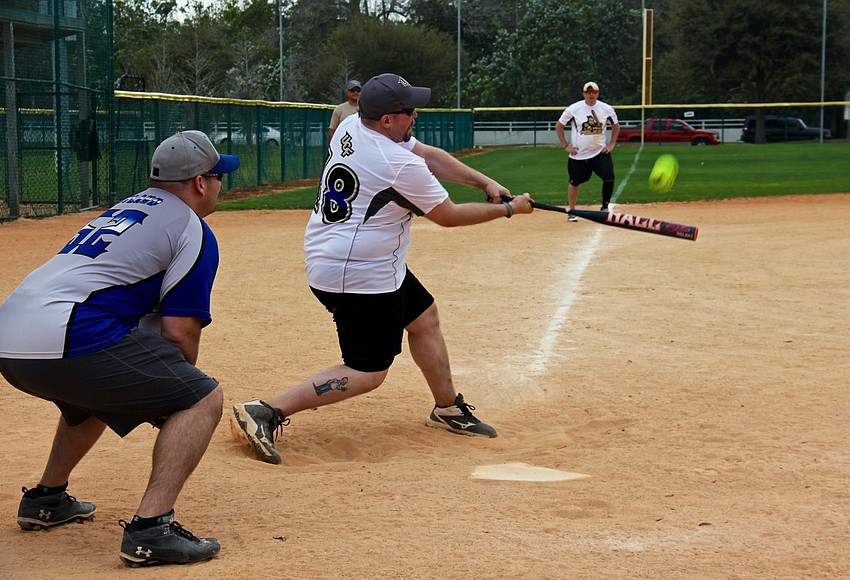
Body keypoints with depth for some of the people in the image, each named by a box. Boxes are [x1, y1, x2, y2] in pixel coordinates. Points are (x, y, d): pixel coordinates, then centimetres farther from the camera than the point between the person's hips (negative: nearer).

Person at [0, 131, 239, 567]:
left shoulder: (125, 209, 28)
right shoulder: (193, 231, 3)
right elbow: (179, 331, -5)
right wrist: (180, 382, 15)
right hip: (67, 342, -9)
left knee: (96, 389, 38)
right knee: (202, 399, -3)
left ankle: (45, 498, 39)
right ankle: (149, 528, -15)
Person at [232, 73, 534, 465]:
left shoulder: (351, 127, 2)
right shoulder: (400, 166, -24)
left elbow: (428, 154, 11)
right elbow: (449, 216, -11)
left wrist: (485, 182, 7)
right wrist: (508, 209, 2)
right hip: (359, 277, -10)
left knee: (424, 317, 22)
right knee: (368, 373, -4)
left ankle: (448, 409, 35)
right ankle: (266, 412, -10)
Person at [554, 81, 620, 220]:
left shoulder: (607, 109, -2)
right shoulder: (573, 109, -8)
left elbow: (616, 125, 14)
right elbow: (558, 126, 2)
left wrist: (612, 144, 5)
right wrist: (566, 146, -2)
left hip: (600, 152, 1)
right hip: (578, 155, -1)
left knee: (609, 178, -15)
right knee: (575, 182, 9)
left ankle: (605, 208, 2)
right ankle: (572, 211, 27)